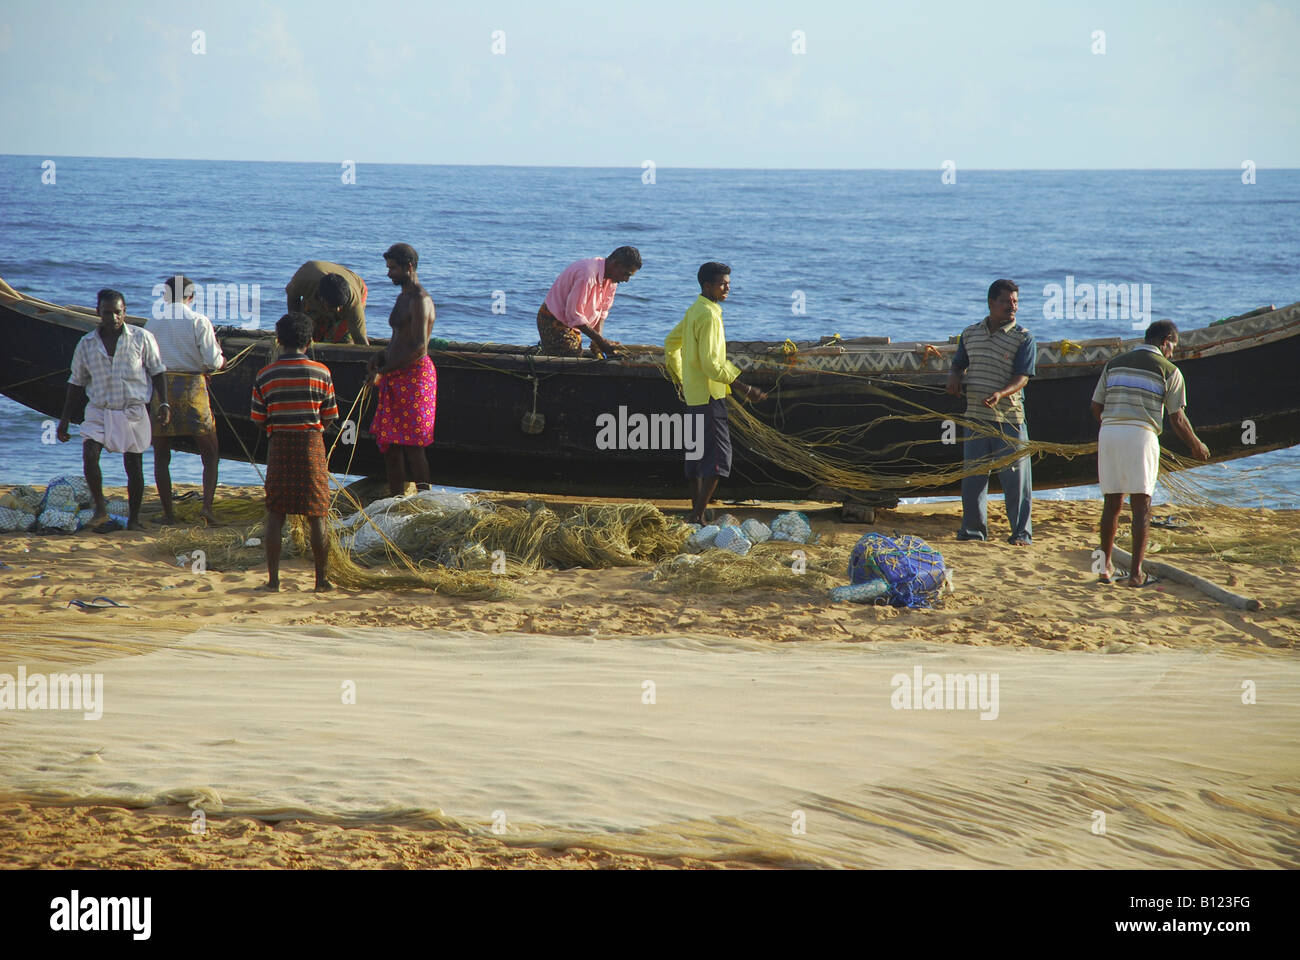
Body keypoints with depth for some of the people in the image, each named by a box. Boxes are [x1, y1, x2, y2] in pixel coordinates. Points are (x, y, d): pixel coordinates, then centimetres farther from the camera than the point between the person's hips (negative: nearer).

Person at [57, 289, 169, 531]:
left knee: (134, 467, 2)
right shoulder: (86, 344, 3)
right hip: (99, 411, 1)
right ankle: (100, 508, -6)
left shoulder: (142, 338, -3)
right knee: (89, 455, -20)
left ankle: (134, 519, 16)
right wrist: (65, 420, 11)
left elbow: (157, 372, 4)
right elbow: (77, 383, 11)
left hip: (133, 411, -1)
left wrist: (164, 403, -8)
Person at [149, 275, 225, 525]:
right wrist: (222, 360, 13)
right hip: (192, 388, -2)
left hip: (161, 387, 2)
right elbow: (213, 361, -9)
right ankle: (207, 505, -11)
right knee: (210, 455, 7)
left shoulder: (154, 322, 4)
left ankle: (168, 512, 7)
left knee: (161, 456, 11)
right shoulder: (199, 322, -5)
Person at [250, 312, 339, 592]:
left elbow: (259, 419, 1)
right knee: (316, 516, 5)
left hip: (280, 444, 1)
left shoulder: (265, 375, -2)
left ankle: (273, 578, 4)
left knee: (275, 515, 7)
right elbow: (329, 417, 1)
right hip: (312, 443, -1)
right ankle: (321, 579, 8)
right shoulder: (322, 373, -4)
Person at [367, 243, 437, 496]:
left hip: (414, 375, -10)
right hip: (396, 379, 10)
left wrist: (384, 371, -16)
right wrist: (380, 357, 8)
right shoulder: (402, 297, 18)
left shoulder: (420, 300, -13)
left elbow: (419, 347, -20)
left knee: (412, 445, -9)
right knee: (389, 442, 9)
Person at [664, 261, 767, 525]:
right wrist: (744, 389, -21)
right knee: (719, 455, -10)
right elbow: (710, 363, -23)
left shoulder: (694, 311, 12)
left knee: (697, 453, 13)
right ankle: (698, 516, -12)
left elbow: (671, 342, 24)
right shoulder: (709, 315, -18)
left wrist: (681, 379, 32)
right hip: (709, 394, -10)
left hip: (693, 393, 10)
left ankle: (696, 512, 17)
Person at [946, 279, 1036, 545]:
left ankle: (1021, 533, 5)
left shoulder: (1023, 338, -3)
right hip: (976, 416, 4)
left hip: (1010, 418, -4)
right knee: (972, 476, 8)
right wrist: (953, 377, -1)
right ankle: (973, 530, 19)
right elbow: (958, 364, 22)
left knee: (1015, 478, -3)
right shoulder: (970, 334, 11)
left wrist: (1000, 394, -29)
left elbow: (1022, 377, -11)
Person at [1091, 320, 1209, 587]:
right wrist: (1196, 446, 18)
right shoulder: (1168, 370, 4)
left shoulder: (1114, 364, 17)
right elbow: (1177, 418, 3)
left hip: (1108, 432, 4)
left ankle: (1105, 566, 14)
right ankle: (1136, 573, -2)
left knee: (1112, 503, 14)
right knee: (1141, 505, 0)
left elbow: (1096, 407, 16)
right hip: (1141, 435, -4)